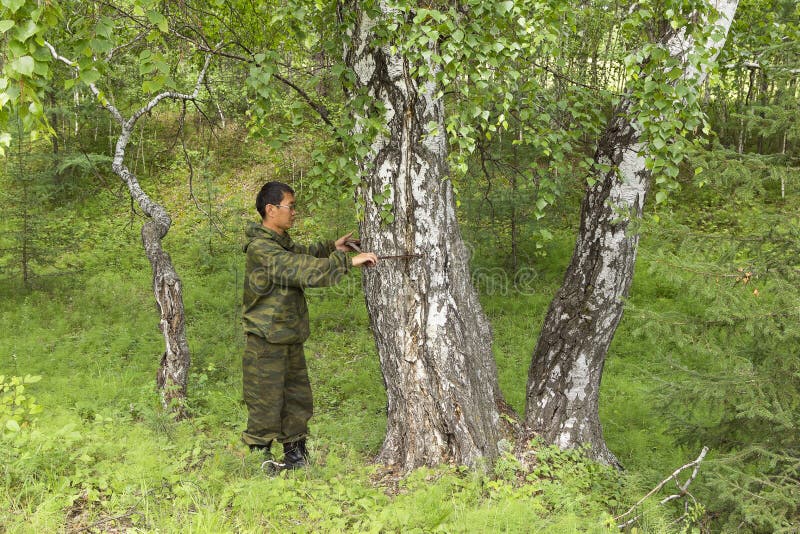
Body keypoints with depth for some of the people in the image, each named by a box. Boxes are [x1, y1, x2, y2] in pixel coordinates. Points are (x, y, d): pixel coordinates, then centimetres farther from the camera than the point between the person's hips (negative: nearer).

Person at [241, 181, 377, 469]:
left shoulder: (281, 241, 9)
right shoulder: (260, 249, -22)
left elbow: (302, 254, 29)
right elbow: (306, 272, -29)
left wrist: (330, 247, 13)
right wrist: (348, 261, -27)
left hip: (291, 340, 9)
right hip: (267, 344, -9)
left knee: (298, 399, 18)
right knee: (266, 405, 3)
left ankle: (295, 453, 33)